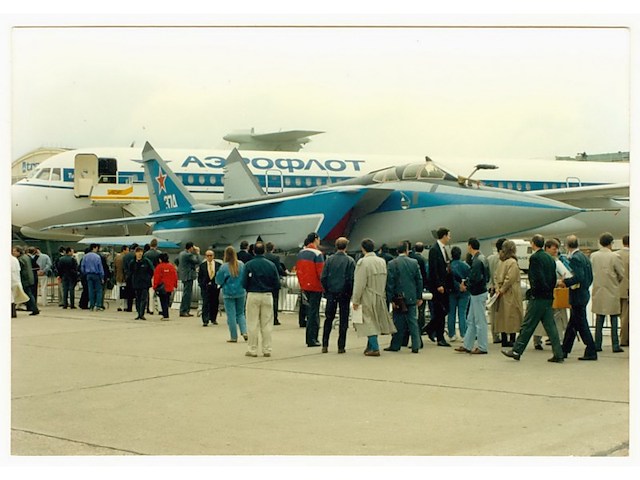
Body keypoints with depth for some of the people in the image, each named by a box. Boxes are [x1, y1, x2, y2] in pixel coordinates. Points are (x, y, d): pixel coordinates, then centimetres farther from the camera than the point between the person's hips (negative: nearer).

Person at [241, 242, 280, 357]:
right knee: (267, 325, 8)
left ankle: (253, 350, 8)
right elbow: (276, 281, 0)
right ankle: (267, 350, 10)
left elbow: (244, 283, -8)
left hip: (253, 295, -2)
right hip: (267, 296, 2)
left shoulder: (249, 265, -8)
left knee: (253, 324, 6)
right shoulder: (271, 265, -3)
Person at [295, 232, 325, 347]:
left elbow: (298, 270, 13)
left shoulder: (300, 253, 9)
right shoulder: (317, 254, -13)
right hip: (315, 287, -7)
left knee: (310, 311, 16)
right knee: (313, 312, -2)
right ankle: (312, 339, -1)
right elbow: (321, 272, -16)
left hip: (304, 286, 7)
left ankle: (310, 337, 19)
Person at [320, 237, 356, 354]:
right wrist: (350, 292, 4)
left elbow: (323, 278, -3)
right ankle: (341, 346, 5)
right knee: (343, 320, 6)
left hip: (331, 293, 2)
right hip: (344, 294, -2)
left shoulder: (329, 260, -1)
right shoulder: (350, 261, -7)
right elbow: (352, 279, -9)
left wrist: (326, 290, 9)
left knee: (328, 319, 11)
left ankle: (325, 345, 7)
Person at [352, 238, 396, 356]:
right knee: (374, 323, 15)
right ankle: (370, 346, 23)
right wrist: (382, 294, 17)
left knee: (370, 323, -2)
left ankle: (374, 348, -6)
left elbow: (359, 283, -16)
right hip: (380, 297, 7)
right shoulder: (382, 261, 5)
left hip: (367, 298, -7)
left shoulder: (363, 262, -16)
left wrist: (356, 300, -10)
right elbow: (384, 281, 9)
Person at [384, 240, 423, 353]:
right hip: (412, 297, 2)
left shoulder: (391, 264, -7)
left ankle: (395, 345, 10)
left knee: (398, 322, 5)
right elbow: (419, 280, 3)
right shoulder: (414, 262, 0)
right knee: (413, 321, 5)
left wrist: (391, 299, -3)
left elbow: (390, 283, -7)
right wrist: (419, 297, 10)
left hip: (398, 298, -2)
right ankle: (415, 346, 2)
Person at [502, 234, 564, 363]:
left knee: (527, 325, 0)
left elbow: (537, 278, -21)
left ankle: (516, 351, 7)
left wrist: (532, 292, -8)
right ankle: (558, 355, 7)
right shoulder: (550, 258, 12)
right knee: (550, 325, 8)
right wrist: (549, 290, 15)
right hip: (548, 297, 8)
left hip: (538, 297, -8)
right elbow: (554, 278, 13)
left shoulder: (534, 258, -13)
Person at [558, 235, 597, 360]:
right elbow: (590, 277, 15)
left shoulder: (575, 258, -18)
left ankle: (591, 352, 0)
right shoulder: (584, 257, 11)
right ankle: (564, 351, 24)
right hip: (584, 294, 10)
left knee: (581, 325, -3)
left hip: (577, 296, -10)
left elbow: (579, 277, -27)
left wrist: (565, 282, -17)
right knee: (572, 324, 16)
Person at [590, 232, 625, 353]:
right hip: (611, 291, -4)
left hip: (598, 291, 4)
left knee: (599, 319, 11)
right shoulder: (614, 256, -13)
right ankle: (615, 346, 4)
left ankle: (597, 345, 11)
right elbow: (621, 274, -5)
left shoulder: (593, 256, -1)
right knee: (614, 319, 4)